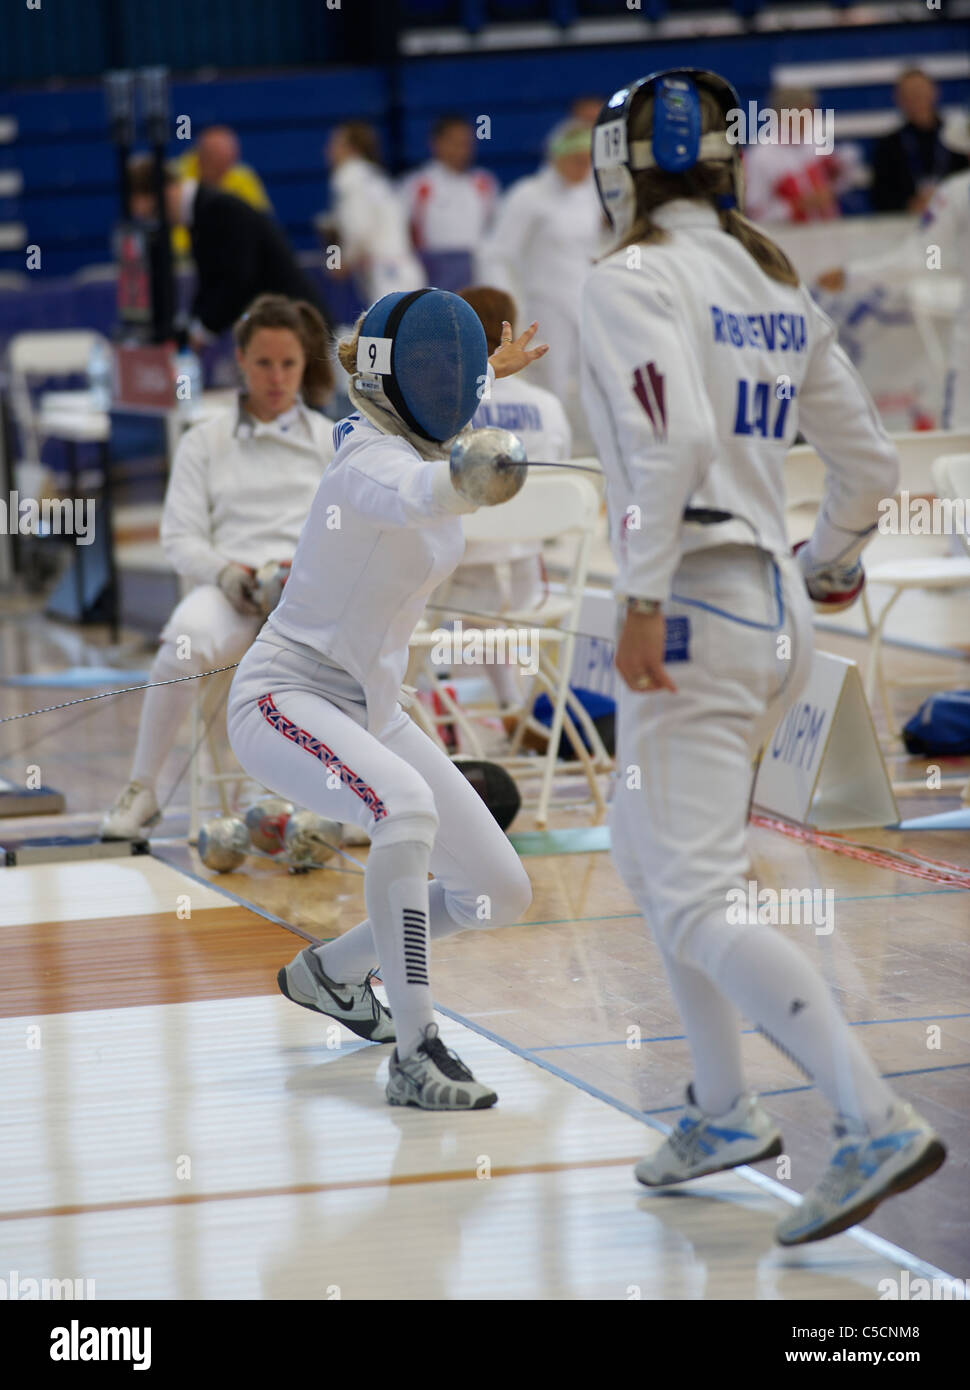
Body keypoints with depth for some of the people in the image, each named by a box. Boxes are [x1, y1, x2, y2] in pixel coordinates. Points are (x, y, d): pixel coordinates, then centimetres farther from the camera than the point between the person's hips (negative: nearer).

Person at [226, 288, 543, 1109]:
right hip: (286, 698, -9)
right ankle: (416, 1055, -32)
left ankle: (329, 973, 28)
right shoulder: (373, 463, -23)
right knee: (408, 810, -39)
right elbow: (419, 497, -51)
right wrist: (477, 473, -73)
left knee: (503, 895, 4)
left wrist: (492, 372, 44)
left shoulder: (422, 442, 2)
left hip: (367, 708, 9)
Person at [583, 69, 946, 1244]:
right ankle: (725, 1113, 29)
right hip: (775, 612, 9)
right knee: (647, 855, 25)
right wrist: (833, 560, 36)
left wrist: (643, 598, -23)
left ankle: (877, 1125, -20)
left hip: (693, 612, -8)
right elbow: (869, 463, 19)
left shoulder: (634, 280, -9)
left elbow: (675, 436, -26)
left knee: (697, 909, -10)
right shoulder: (777, 287, 13)